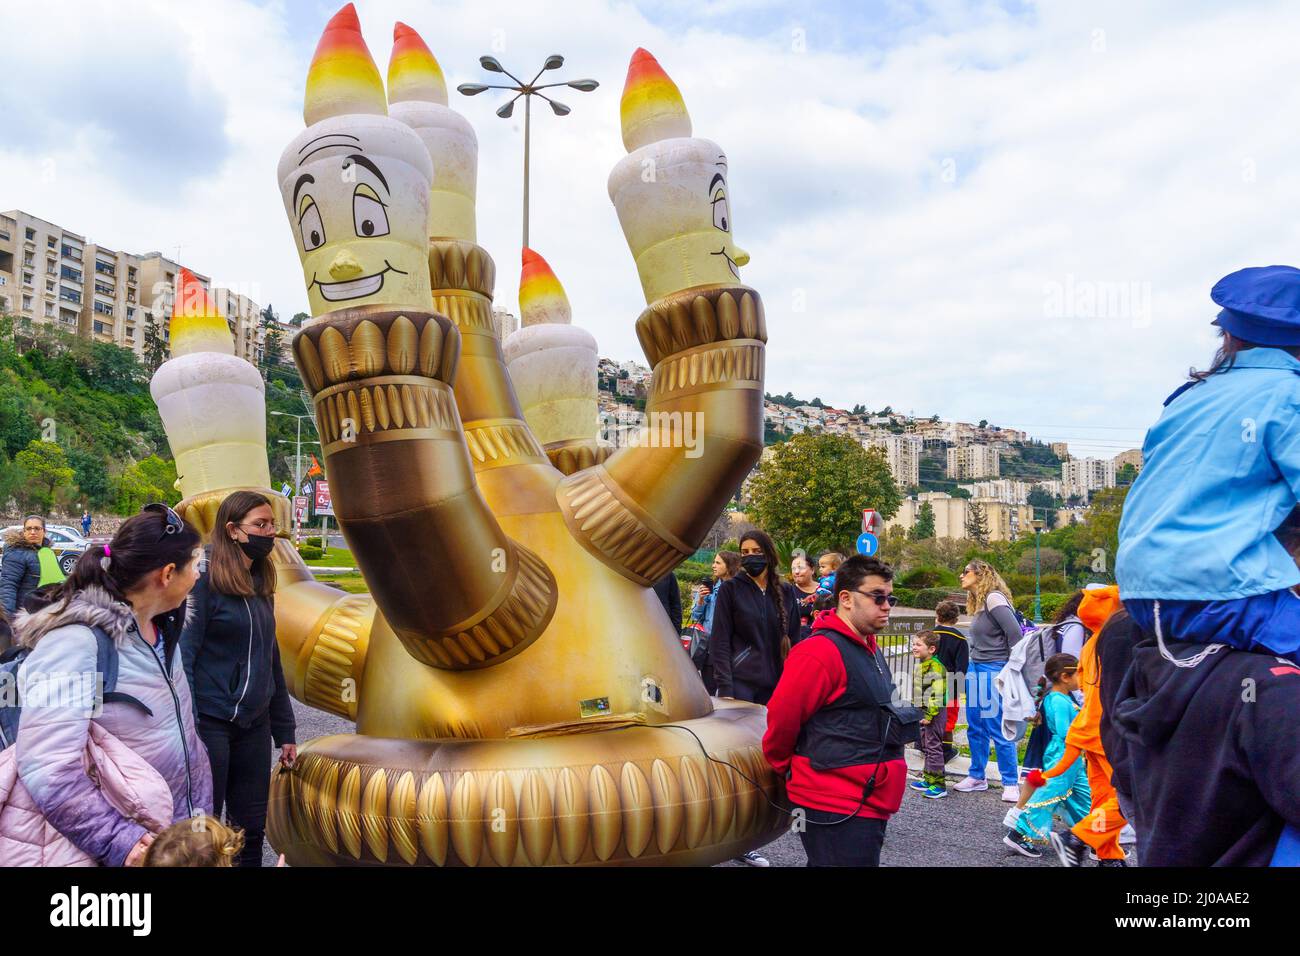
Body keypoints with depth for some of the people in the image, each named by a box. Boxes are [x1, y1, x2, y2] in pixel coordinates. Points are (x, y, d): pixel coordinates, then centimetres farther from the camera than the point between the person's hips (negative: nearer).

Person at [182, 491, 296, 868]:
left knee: (251, 830, 13)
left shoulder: (261, 585, 10)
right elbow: (183, 656, -15)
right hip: (211, 722, -6)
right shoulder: (204, 580, -11)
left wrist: (283, 730, 15)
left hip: (254, 724, 7)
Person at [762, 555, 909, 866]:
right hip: (837, 808, -10)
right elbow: (781, 719, -17)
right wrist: (785, 768, -2)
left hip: (871, 804, 10)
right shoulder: (820, 652, -19)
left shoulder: (871, 651, 14)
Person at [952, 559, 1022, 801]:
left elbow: (1015, 633, -19)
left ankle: (1011, 783, 8)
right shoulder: (977, 603, 14)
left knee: (998, 729, -3)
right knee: (975, 727, 14)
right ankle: (976, 777, 25)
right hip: (975, 669, 9)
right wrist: (970, 666, 10)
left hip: (994, 671, -9)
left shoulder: (994, 598, -14)